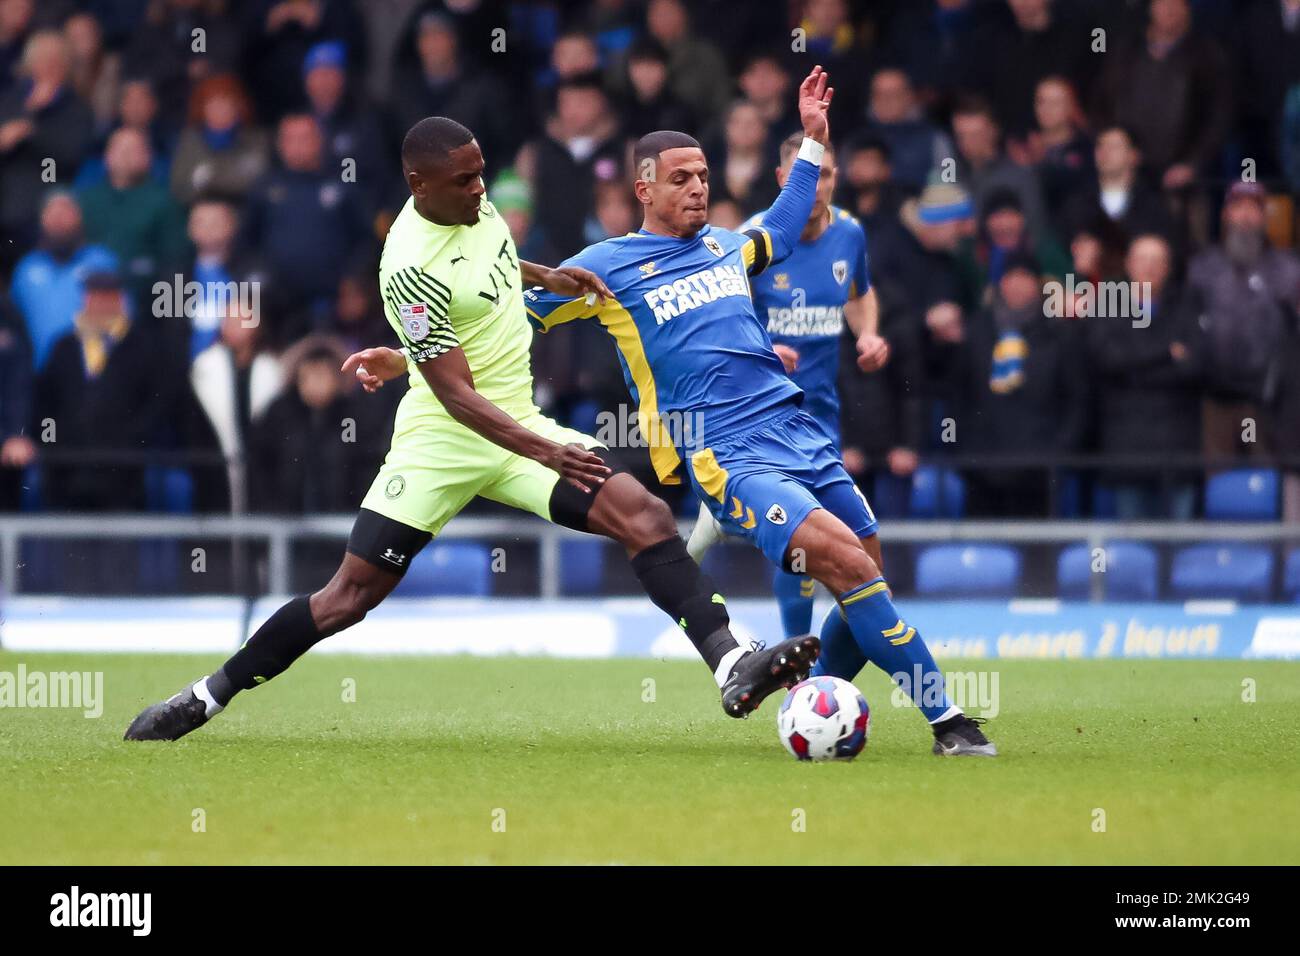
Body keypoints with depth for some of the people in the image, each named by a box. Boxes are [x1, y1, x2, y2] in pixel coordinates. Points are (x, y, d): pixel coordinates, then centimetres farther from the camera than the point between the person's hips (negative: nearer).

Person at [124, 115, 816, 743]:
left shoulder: (472, 204, 1)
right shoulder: (412, 268, -23)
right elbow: (456, 394, -24)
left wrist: (545, 276, 20)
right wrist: (545, 452, -32)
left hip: (520, 421, 6)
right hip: (445, 438, -6)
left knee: (645, 517, -15)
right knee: (352, 594, -5)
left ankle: (732, 668, -23)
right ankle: (207, 696, 10)